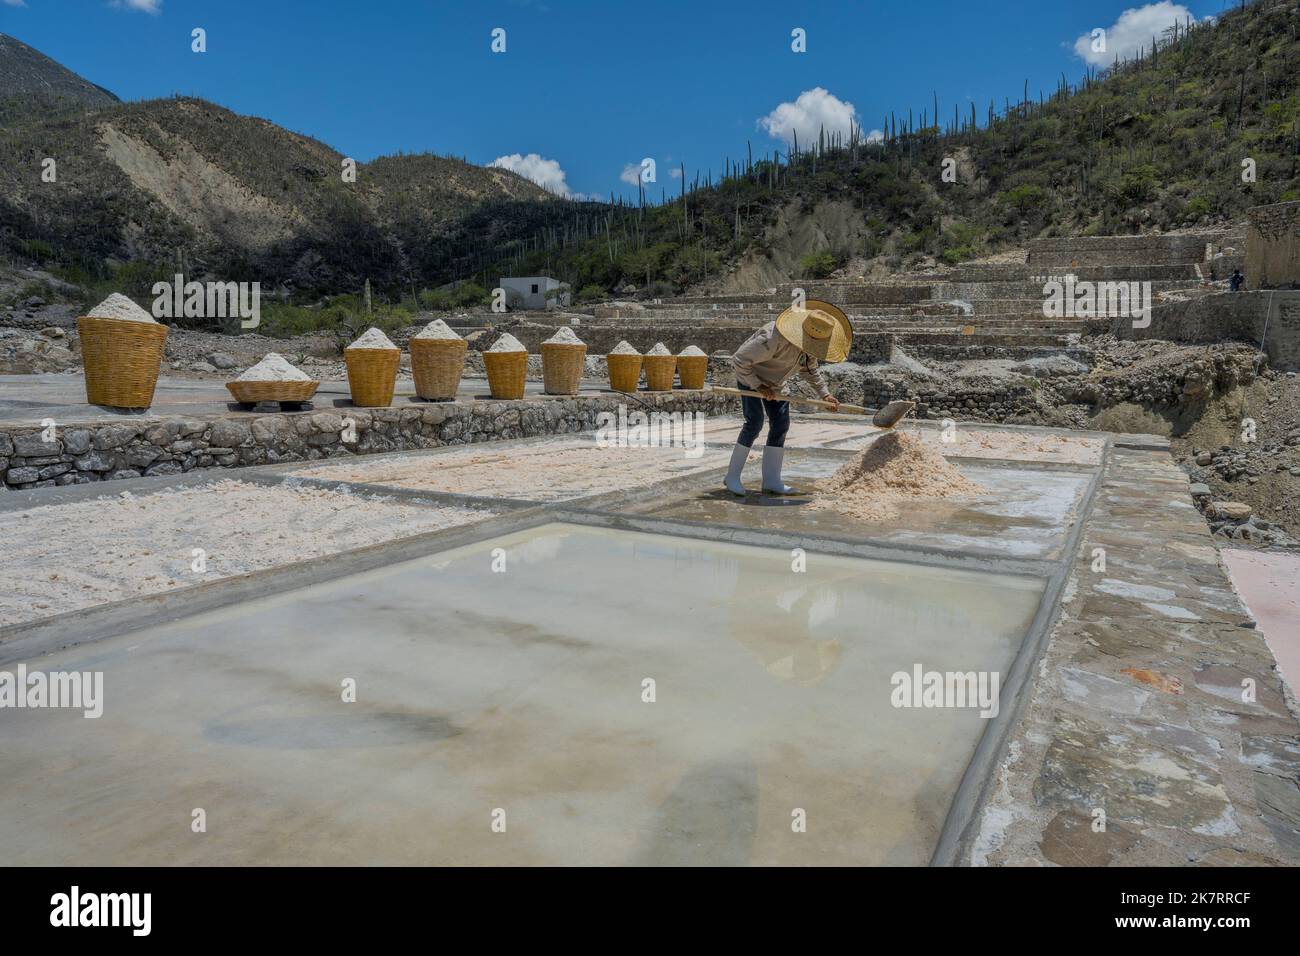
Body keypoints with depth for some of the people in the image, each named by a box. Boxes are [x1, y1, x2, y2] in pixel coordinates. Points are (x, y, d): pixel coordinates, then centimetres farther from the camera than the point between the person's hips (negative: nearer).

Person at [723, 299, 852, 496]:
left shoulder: (812, 342, -12)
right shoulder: (775, 339, -38)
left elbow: (809, 370, 7)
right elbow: (739, 360, -32)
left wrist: (825, 394, -5)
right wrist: (759, 386, -28)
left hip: (773, 382, 8)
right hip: (750, 377, -7)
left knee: (780, 424, -2)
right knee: (755, 423, -18)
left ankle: (771, 480, 2)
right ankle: (732, 476, -7)